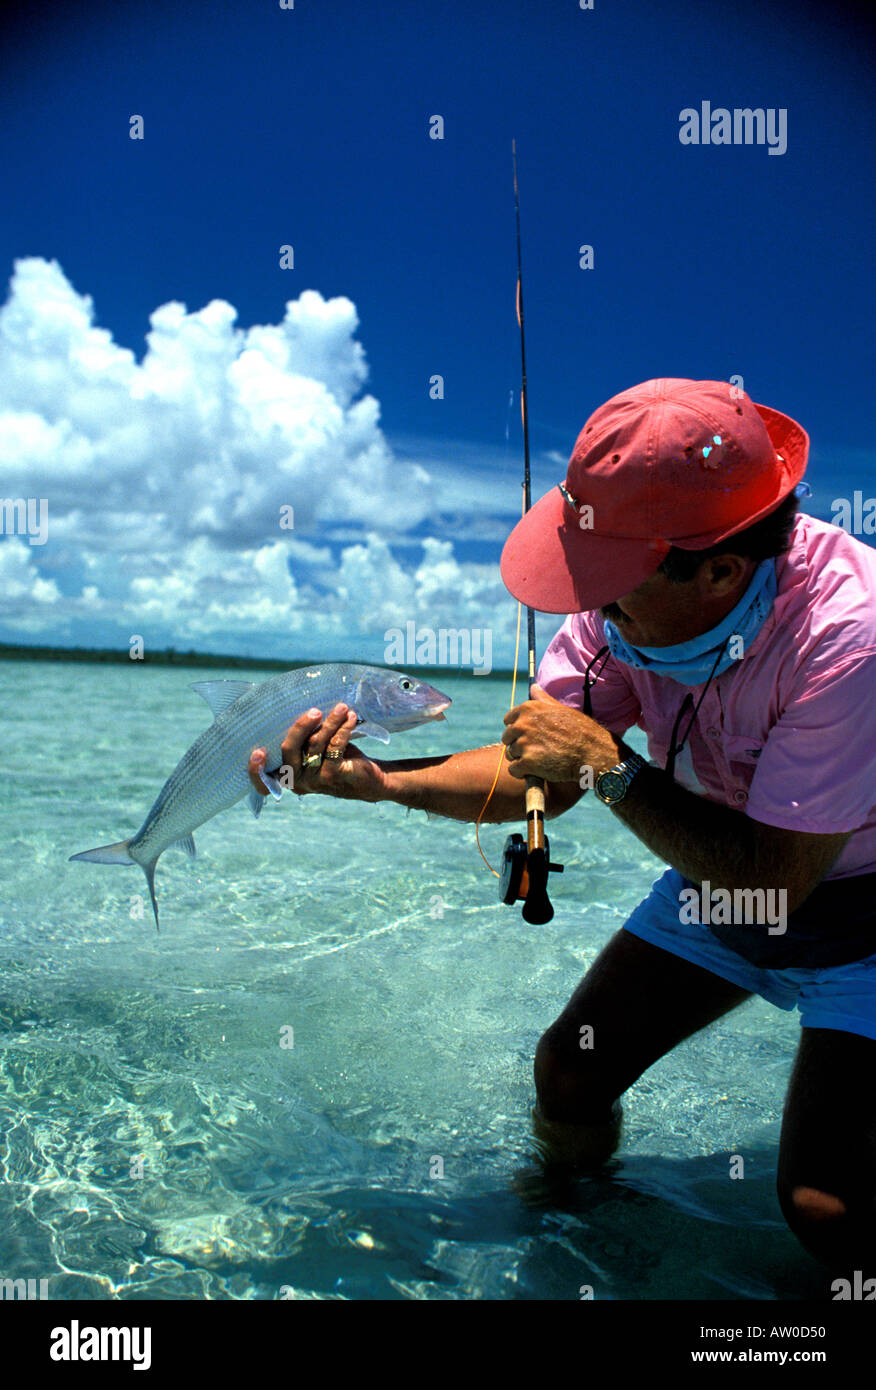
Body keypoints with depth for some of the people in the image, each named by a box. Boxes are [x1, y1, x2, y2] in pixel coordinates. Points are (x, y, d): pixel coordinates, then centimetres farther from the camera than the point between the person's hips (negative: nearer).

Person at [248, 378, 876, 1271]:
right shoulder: (629, 601, -16)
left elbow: (775, 876, -31)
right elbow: (538, 776, -13)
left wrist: (609, 767, -33)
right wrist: (374, 778, -25)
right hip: (720, 871, 5)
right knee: (567, 1077, 4)